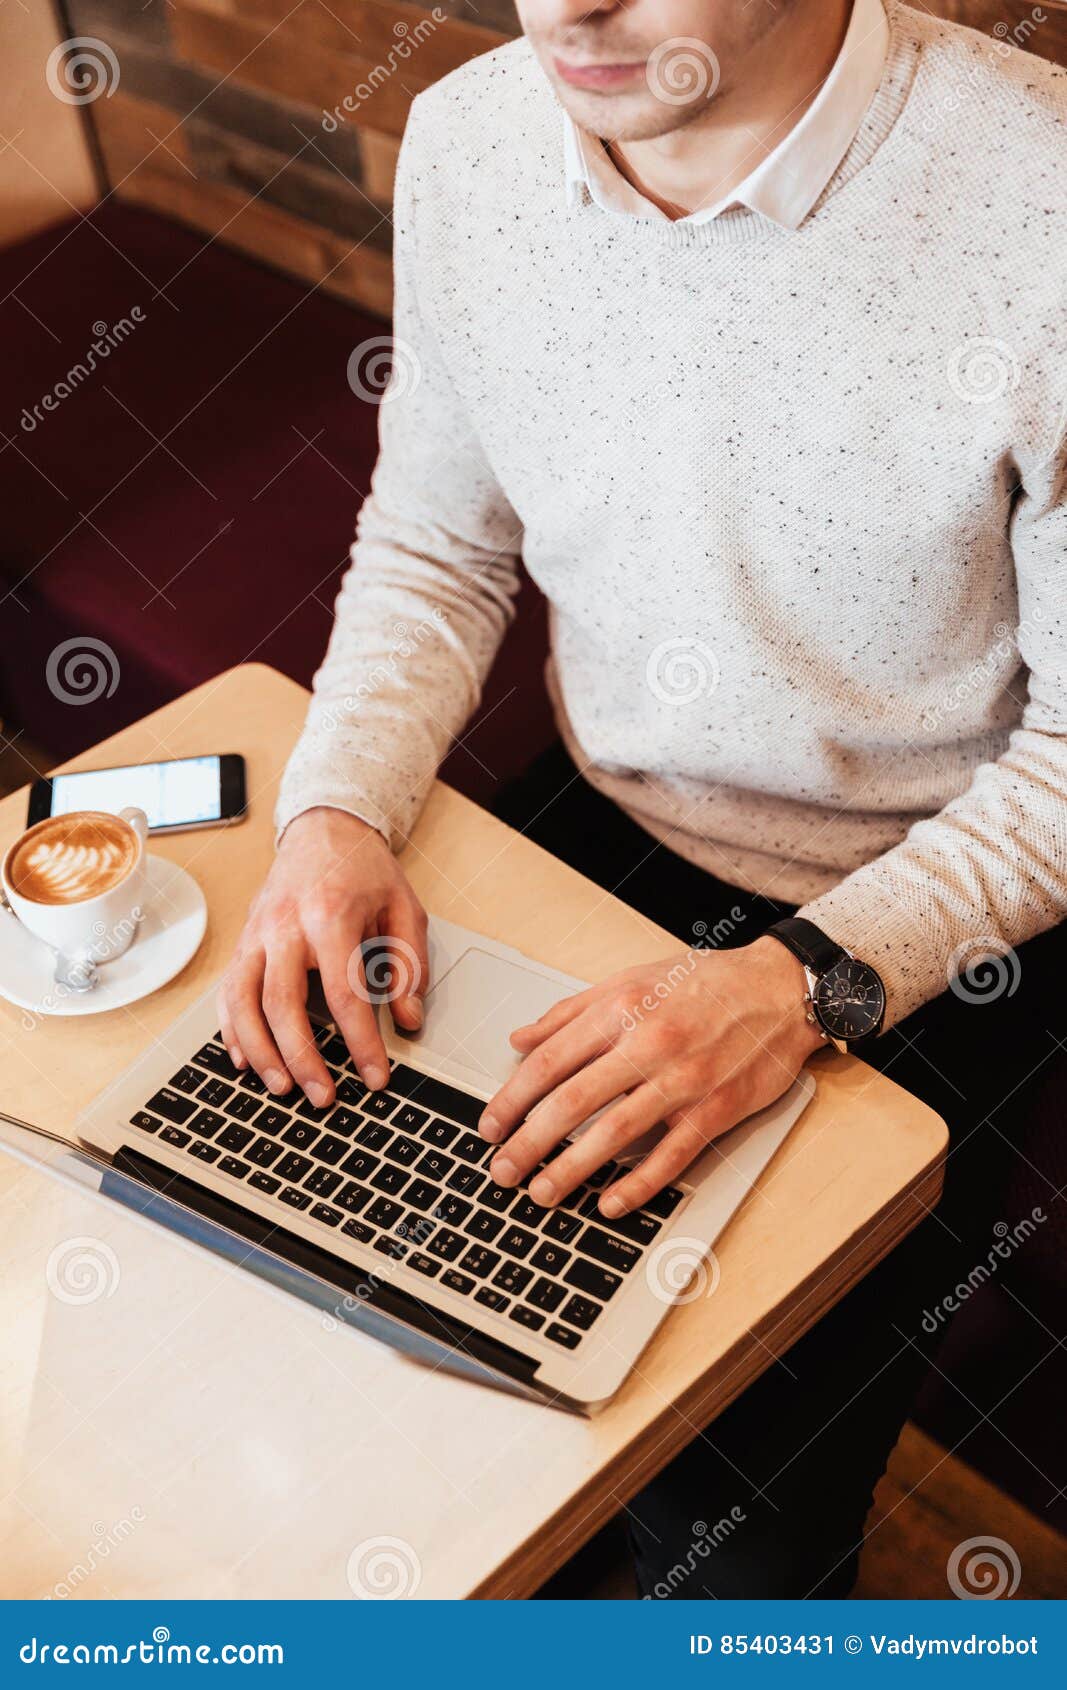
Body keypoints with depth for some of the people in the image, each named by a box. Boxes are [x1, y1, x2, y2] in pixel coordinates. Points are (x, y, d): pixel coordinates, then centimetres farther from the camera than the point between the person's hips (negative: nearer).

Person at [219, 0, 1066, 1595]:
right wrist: (337, 815, -12)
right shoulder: (464, 141, -7)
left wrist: (808, 981, -27)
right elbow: (432, 552, 5)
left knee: (729, 1521, -10)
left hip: (926, 925, -4)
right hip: (604, 822, 5)